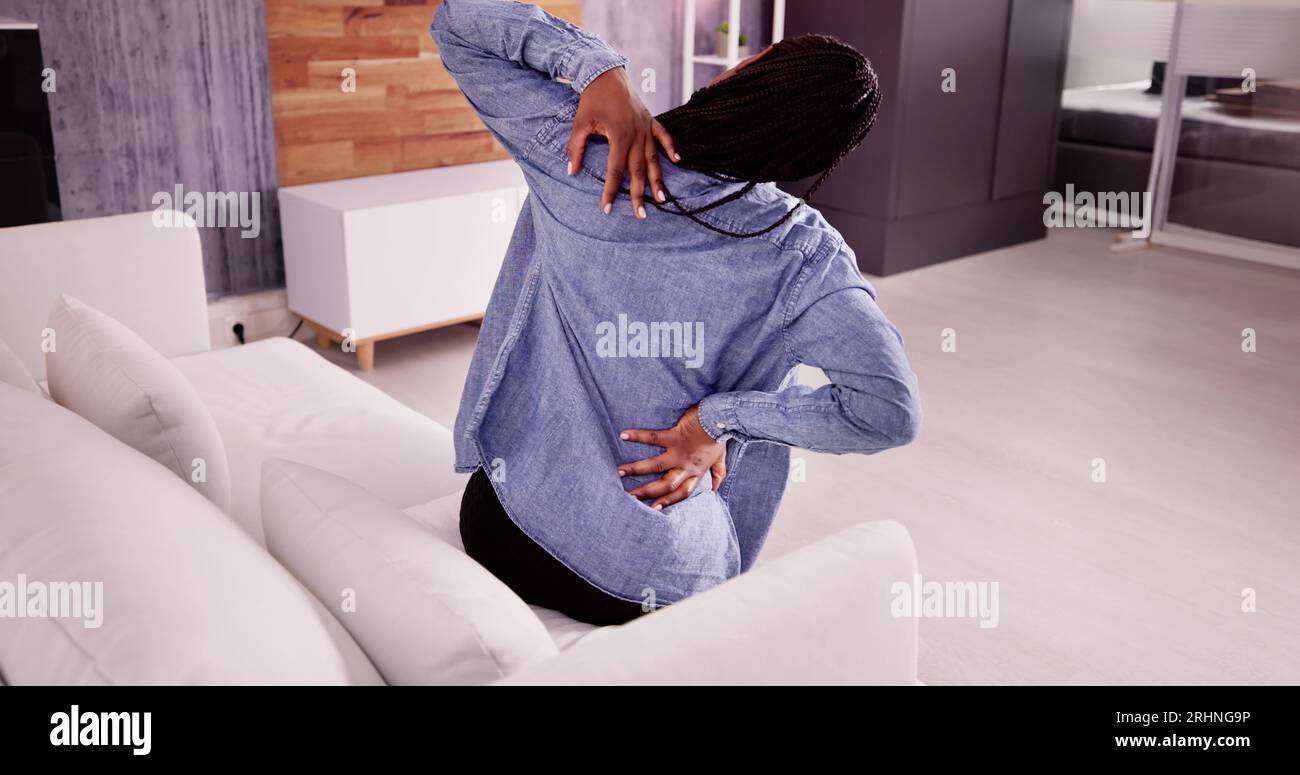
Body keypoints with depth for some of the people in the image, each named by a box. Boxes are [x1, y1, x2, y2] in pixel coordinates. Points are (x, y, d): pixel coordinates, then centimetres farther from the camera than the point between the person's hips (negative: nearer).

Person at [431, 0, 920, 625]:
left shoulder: (582, 156, -12)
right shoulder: (803, 256, -12)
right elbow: (890, 410, -16)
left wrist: (598, 69, -15)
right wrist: (723, 417, -10)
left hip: (503, 523, 1)